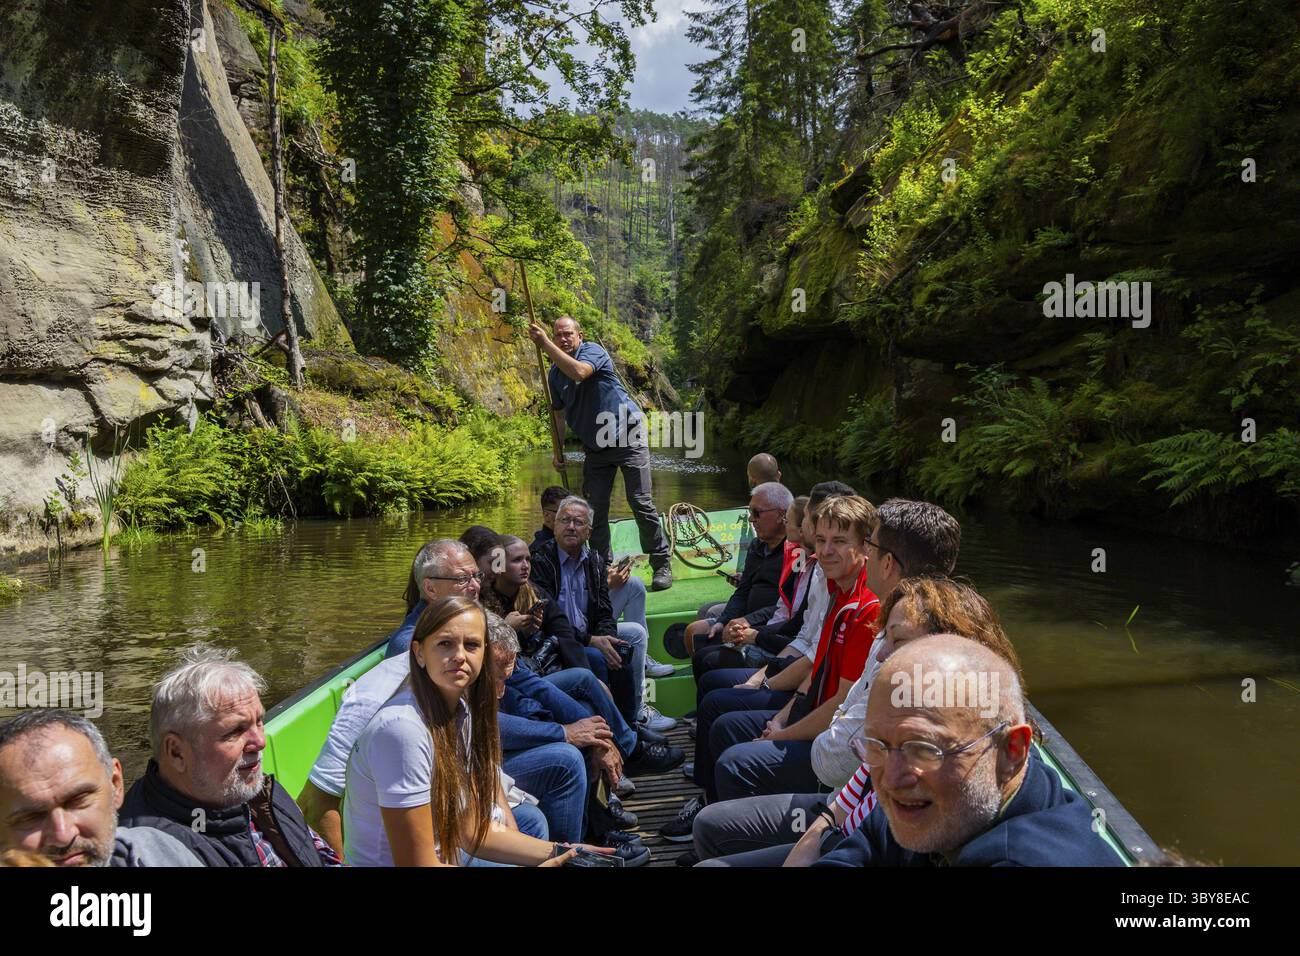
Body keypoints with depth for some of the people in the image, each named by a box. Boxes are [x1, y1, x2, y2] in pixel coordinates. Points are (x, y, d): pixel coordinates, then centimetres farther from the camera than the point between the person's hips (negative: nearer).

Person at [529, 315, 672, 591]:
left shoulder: (592, 351, -12)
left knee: (641, 503, -9)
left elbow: (578, 372, -35)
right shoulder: (554, 373, 8)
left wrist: (545, 343, -32)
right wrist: (558, 450, 9)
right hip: (595, 447, 6)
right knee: (594, 509, 2)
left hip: (627, 437, -6)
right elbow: (559, 413, 17)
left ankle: (662, 565, 1)